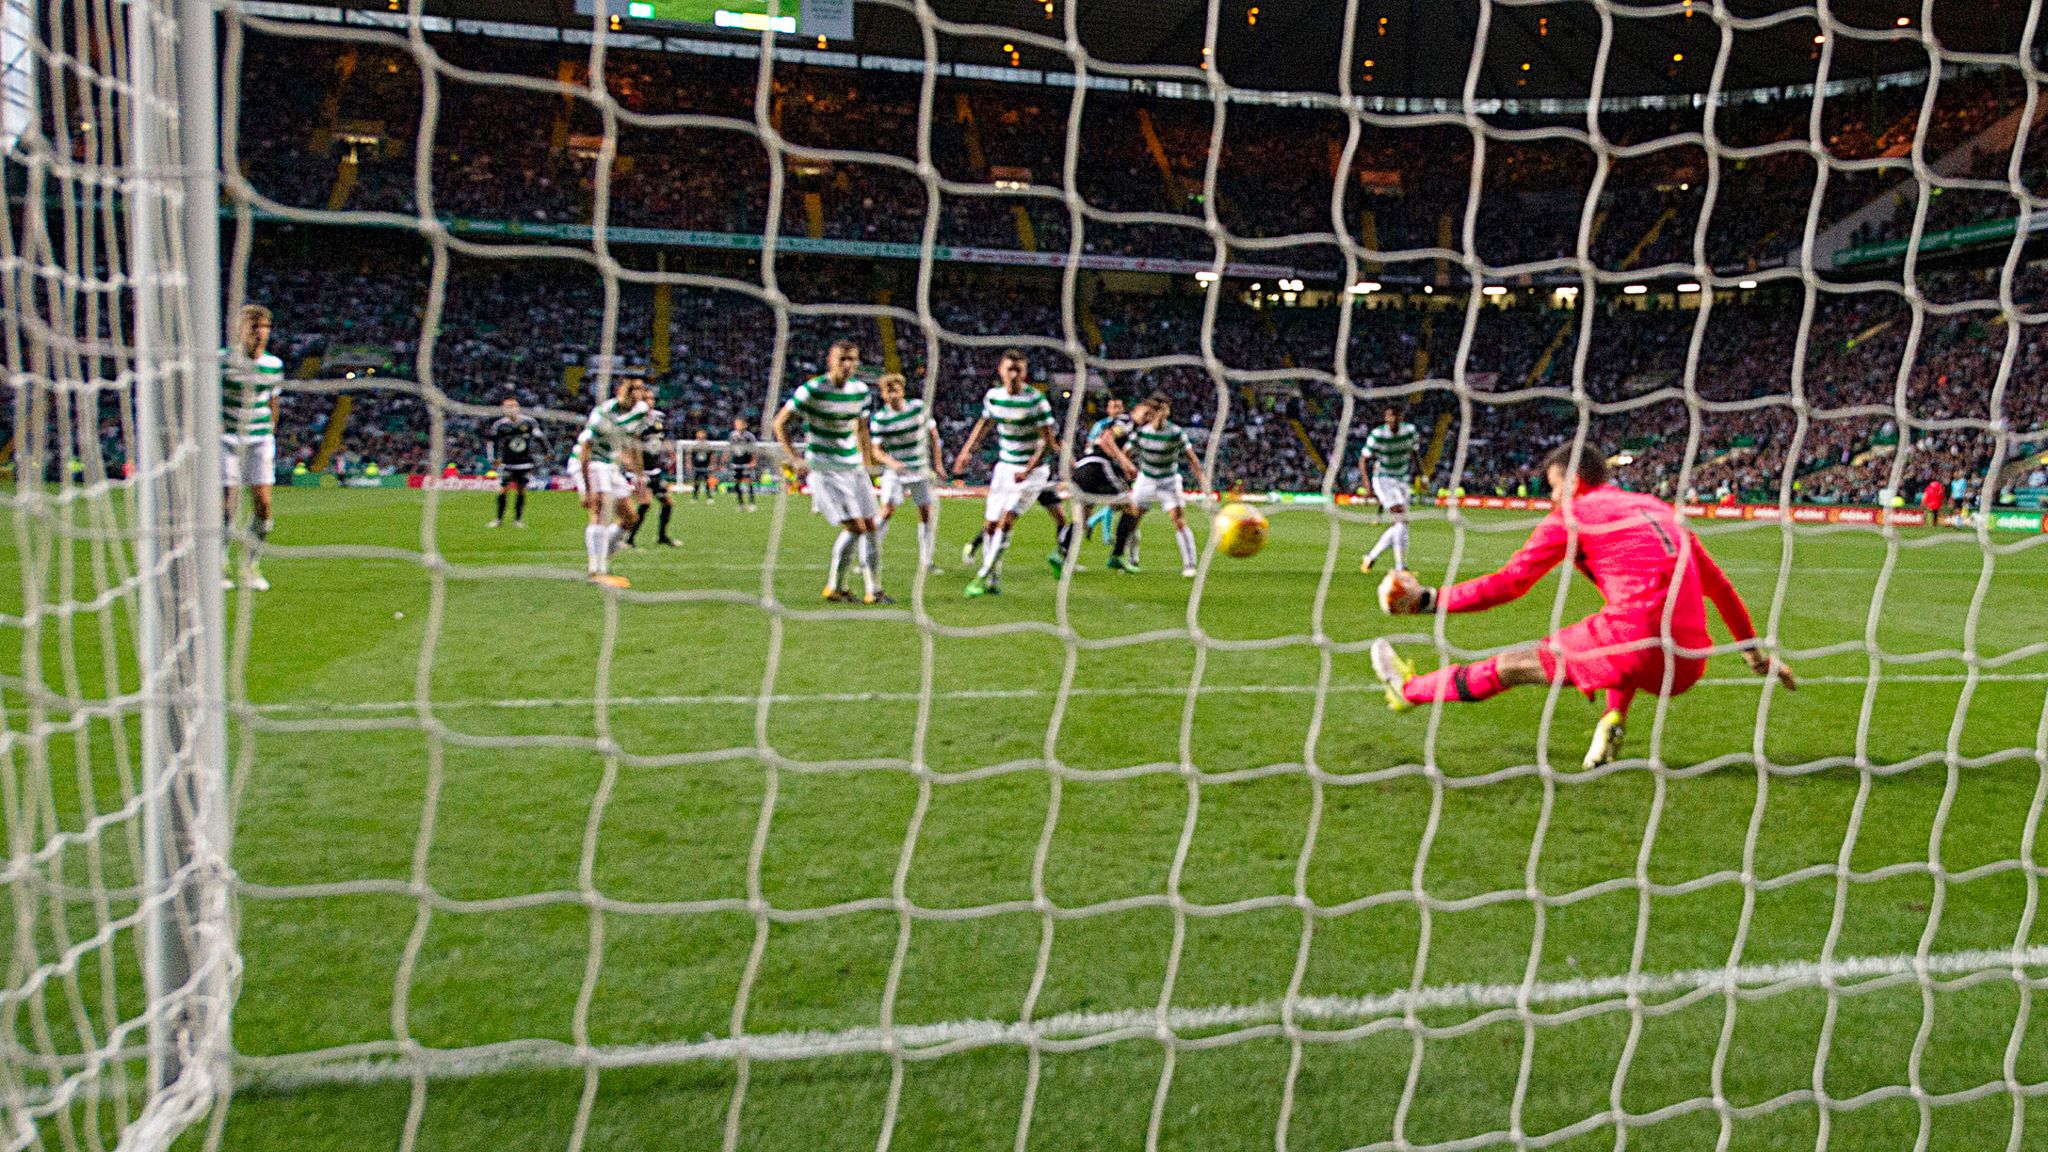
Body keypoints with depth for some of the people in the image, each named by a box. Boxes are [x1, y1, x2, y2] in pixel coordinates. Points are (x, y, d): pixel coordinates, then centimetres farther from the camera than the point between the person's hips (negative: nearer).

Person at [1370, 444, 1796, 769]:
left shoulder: (1573, 514, 6)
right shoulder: (1659, 509, 25)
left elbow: (1507, 584, 3)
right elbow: (1718, 584, 29)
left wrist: (1426, 600, 9)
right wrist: (1754, 650, 38)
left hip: (1637, 647, -6)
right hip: (1688, 666, 6)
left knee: (1512, 664, 10)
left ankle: (1409, 689, 24)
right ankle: (1614, 719, 19)